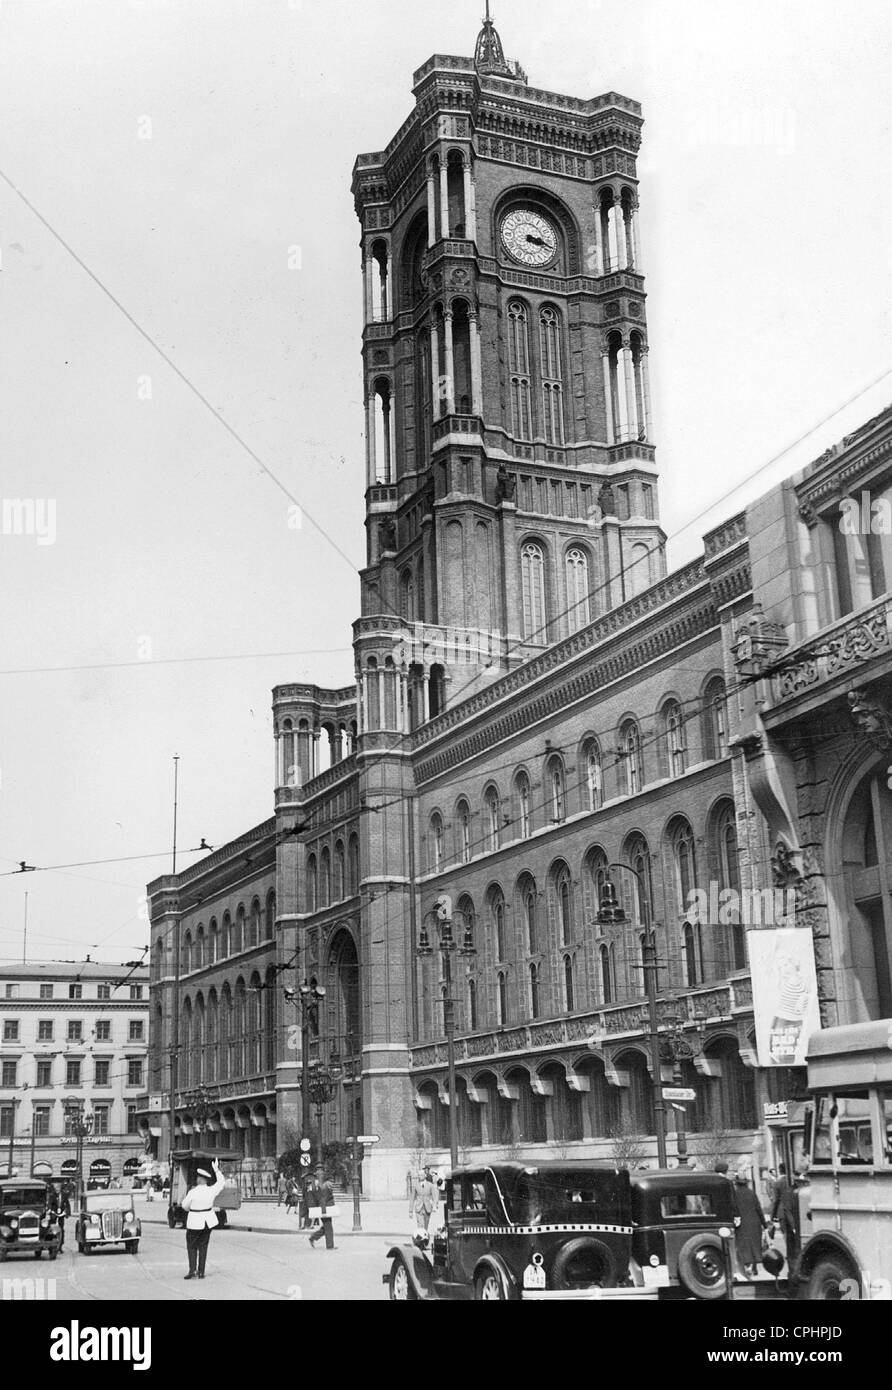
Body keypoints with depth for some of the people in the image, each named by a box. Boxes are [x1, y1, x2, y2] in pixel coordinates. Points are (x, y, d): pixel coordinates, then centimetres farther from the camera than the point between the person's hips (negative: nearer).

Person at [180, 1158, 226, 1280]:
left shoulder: (192, 1192, -19)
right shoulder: (211, 1190, -9)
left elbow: (185, 1206, -5)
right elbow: (222, 1182, 10)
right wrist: (216, 1170, 18)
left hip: (195, 1221, -4)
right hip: (208, 1221, 4)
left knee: (191, 1246, 10)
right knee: (203, 1246, 13)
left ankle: (192, 1269, -3)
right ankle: (201, 1272, 11)